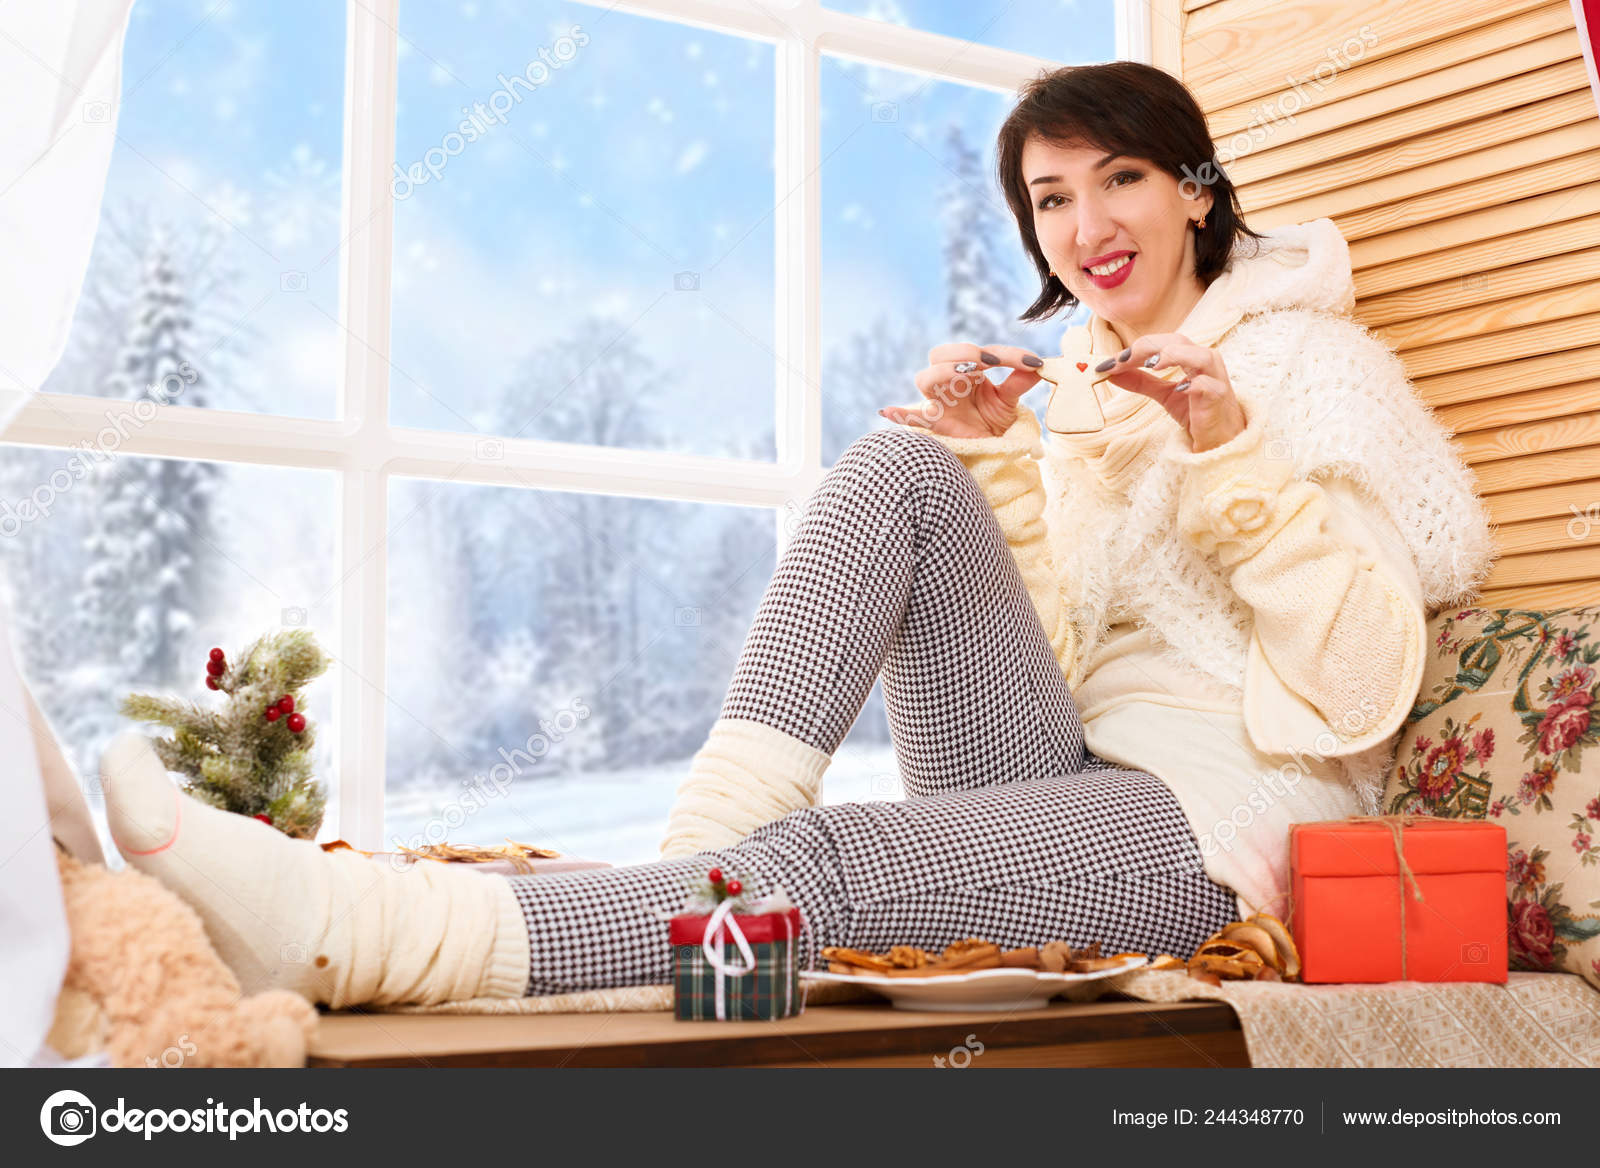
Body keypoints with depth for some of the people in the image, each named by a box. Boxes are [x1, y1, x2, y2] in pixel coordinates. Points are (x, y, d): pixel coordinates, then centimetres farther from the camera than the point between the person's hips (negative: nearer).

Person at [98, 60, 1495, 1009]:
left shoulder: (1312, 355, 4)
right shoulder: (1071, 375, 21)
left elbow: (1364, 674, -6)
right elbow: (1042, 649, 14)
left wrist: (1232, 450, -18)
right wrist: (992, 462, 1)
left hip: (1226, 811, -5)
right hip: (1066, 785, 5)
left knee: (826, 863, -34)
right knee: (900, 466, -18)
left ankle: (348, 927, -43)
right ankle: (701, 861, -29)